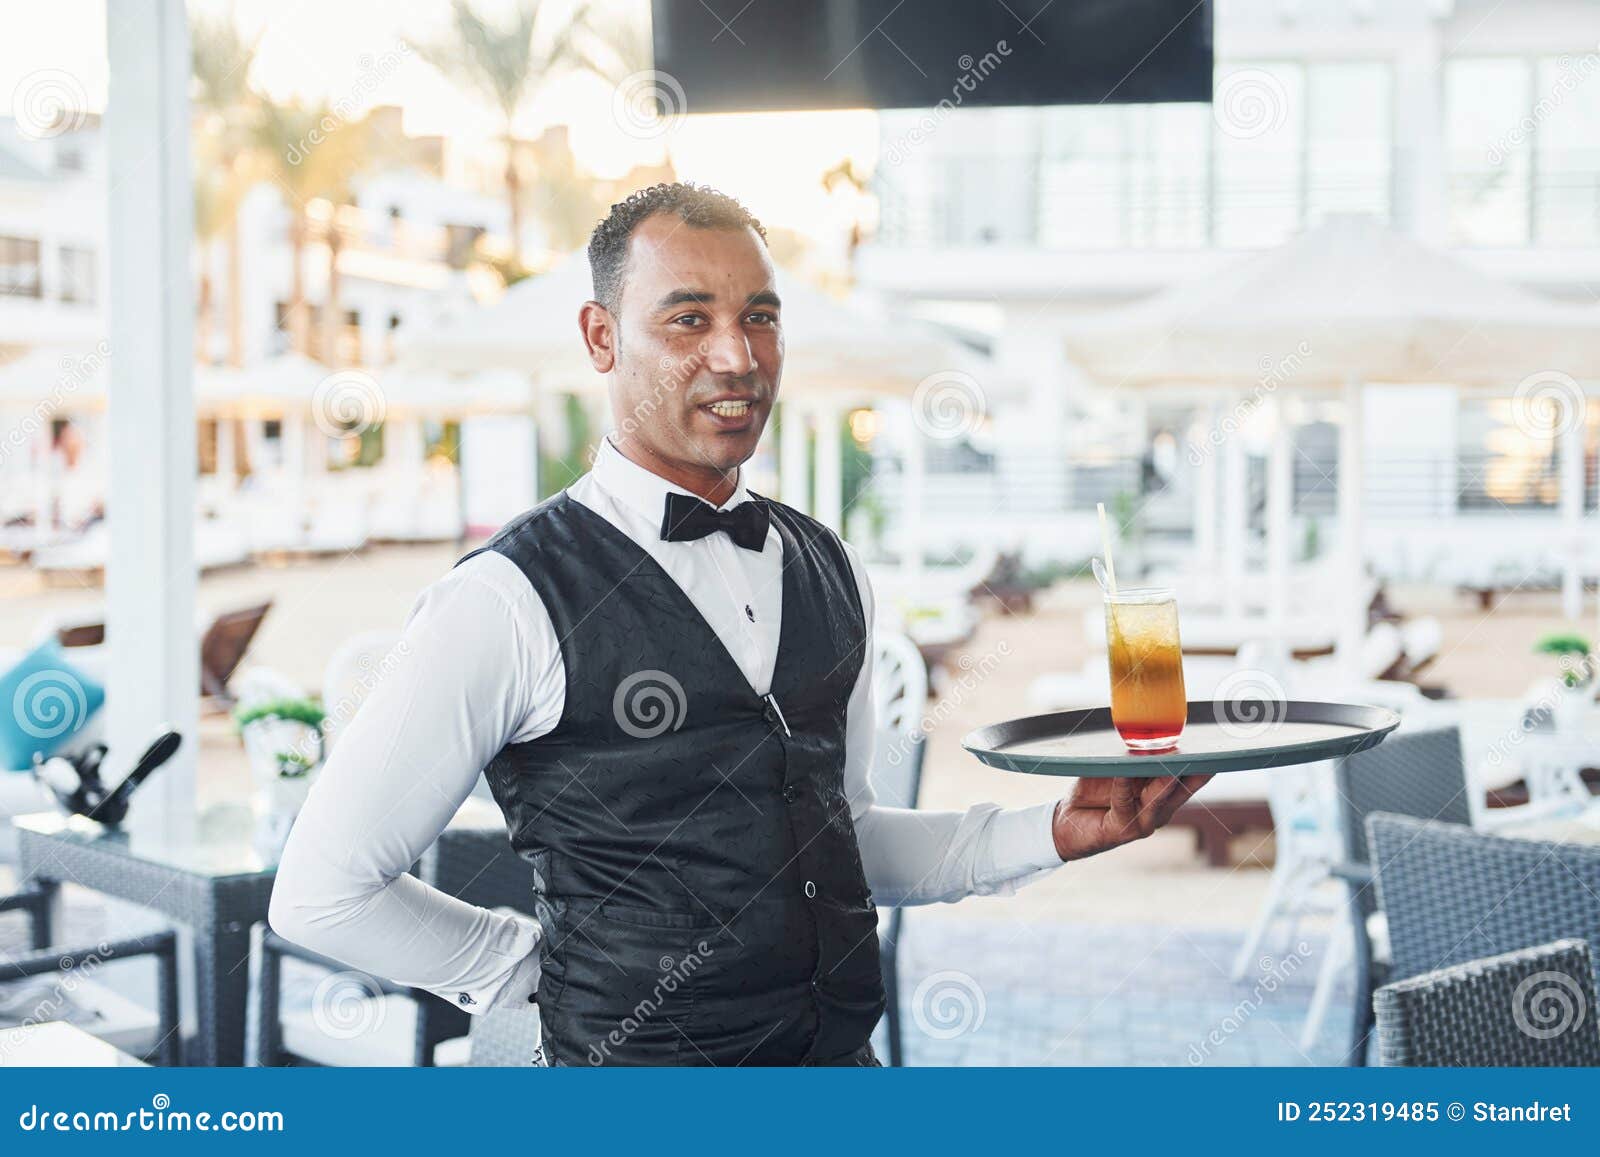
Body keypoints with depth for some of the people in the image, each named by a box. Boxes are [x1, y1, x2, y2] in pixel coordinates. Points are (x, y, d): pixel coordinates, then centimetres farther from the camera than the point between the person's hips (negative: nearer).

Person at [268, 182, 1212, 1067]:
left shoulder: (830, 572, 5)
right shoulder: (509, 601, -14)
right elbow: (322, 891, -10)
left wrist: (1054, 834, 3)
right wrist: (543, 967, -5)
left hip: (843, 1055, 6)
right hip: (640, 1062, -5)